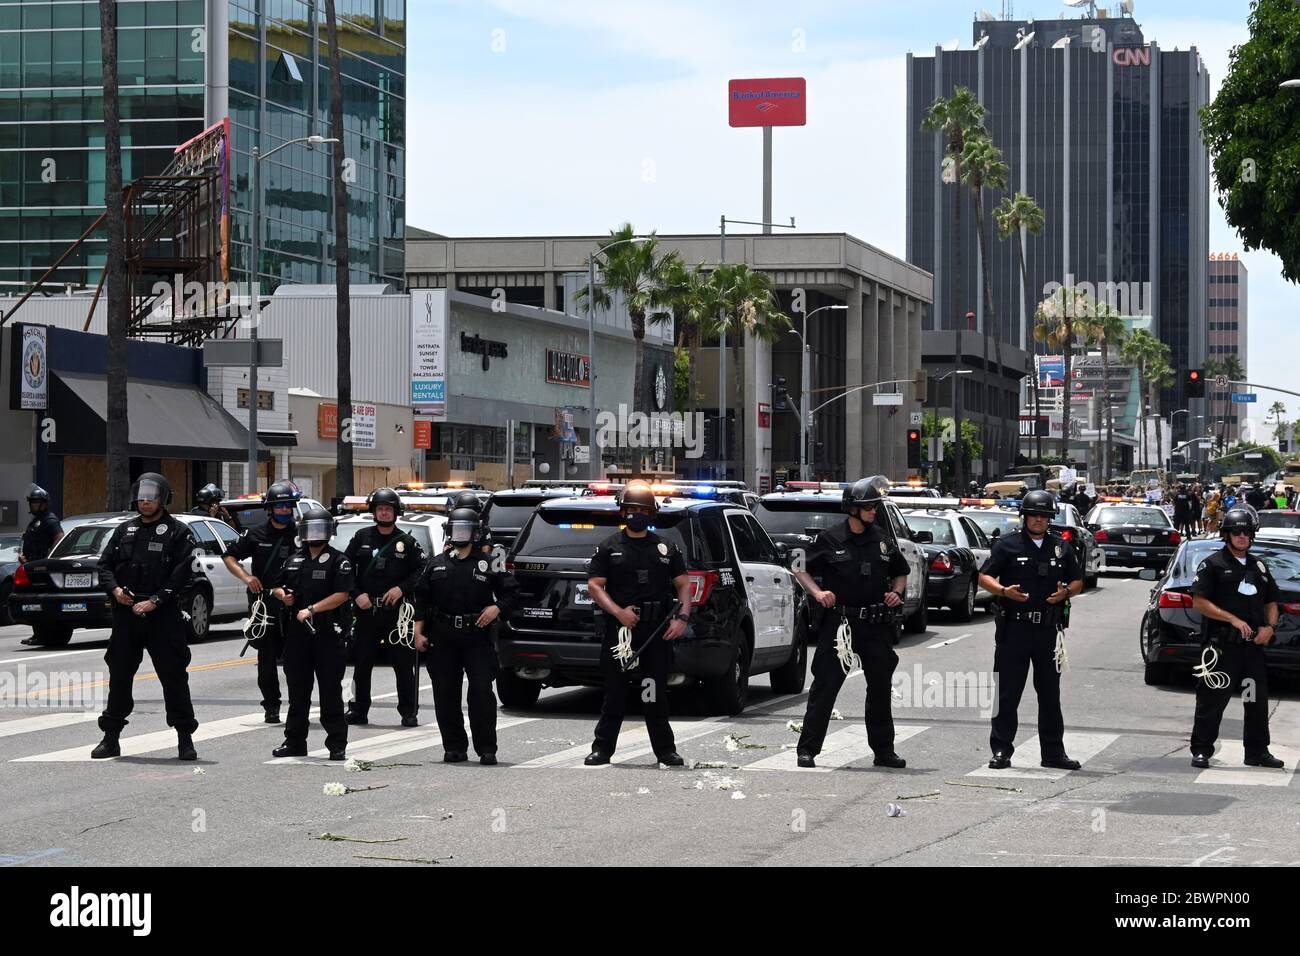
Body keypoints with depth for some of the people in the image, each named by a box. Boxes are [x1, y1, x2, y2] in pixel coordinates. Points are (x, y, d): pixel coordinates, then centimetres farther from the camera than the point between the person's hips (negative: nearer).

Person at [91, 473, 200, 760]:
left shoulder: (177, 532, 0)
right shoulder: (125, 530, 14)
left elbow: (183, 572, -10)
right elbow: (104, 564, 15)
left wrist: (155, 601, -17)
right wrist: (114, 589, -5)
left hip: (163, 616, -4)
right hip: (125, 613, 4)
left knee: (173, 675, -3)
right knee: (119, 674, 8)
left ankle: (185, 739, 4)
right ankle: (111, 738, 16)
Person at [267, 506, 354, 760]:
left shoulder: (338, 561, -2)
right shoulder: (294, 560, 15)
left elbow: (342, 594, -12)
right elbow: (276, 586, 25)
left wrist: (312, 609, -17)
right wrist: (282, 595, 1)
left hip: (327, 634, -5)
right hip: (297, 633, 5)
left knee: (330, 691, -3)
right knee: (297, 690, 11)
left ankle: (337, 744, 1)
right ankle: (295, 742, 18)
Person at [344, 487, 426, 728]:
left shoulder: (407, 542, 5)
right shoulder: (362, 538, 9)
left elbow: (422, 571, 3)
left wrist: (402, 588, -10)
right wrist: (357, 594, -4)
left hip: (396, 610, -2)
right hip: (366, 610, 2)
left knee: (404, 663, -3)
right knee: (361, 662, 5)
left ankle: (409, 712, 5)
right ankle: (358, 710, 15)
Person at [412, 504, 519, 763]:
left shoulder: (488, 564, 5)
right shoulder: (437, 564, 13)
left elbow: (511, 592, 6)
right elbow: (422, 599, 15)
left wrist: (497, 608, -12)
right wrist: (419, 631, 8)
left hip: (477, 638, -3)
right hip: (443, 639, 3)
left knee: (482, 692, -8)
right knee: (445, 695, 4)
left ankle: (487, 749, -3)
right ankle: (454, 748, 14)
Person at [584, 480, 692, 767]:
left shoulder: (667, 548, 12)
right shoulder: (609, 547, 6)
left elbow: (684, 584, 12)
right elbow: (594, 585, 1)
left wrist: (682, 618, -4)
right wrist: (618, 612, -13)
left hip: (658, 629, 1)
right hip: (620, 627, -1)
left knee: (656, 692, 4)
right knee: (615, 691, 1)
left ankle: (666, 750, 9)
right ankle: (602, 748, 6)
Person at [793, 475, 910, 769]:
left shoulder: (883, 539, 8)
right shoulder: (830, 539, -2)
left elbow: (900, 573, 21)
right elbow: (800, 569, 6)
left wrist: (897, 592, 1)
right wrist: (817, 592, -10)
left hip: (876, 624, 4)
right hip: (839, 621, -4)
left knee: (881, 687, 9)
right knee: (825, 687, -3)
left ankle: (883, 750, 19)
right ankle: (807, 749, 2)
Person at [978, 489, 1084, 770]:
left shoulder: (1061, 547, 13)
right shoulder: (1007, 545, 2)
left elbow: (1078, 581, 19)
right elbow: (984, 577, 0)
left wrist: (1066, 592, -4)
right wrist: (1004, 591, -19)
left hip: (1048, 630, 3)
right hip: (1014, 629, -3)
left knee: (1050, 694, 9)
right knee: (1008, 692, -2)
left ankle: (1053, 752, 15)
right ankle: (1001, 750, 3)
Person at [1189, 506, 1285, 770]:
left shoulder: (1259, 567, 17)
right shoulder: (1213, 564, -1)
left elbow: (1271, 603, 23)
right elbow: (1199, 602, -9)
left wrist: (1270, 627, 2)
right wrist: (1232, 619, -16)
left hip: (1254, 645, 6)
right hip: (1222, 646, -6)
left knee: (1257, 700, 9)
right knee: (1212, 700, -4)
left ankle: (1257, 752, 18)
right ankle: (1201, 751, 2)